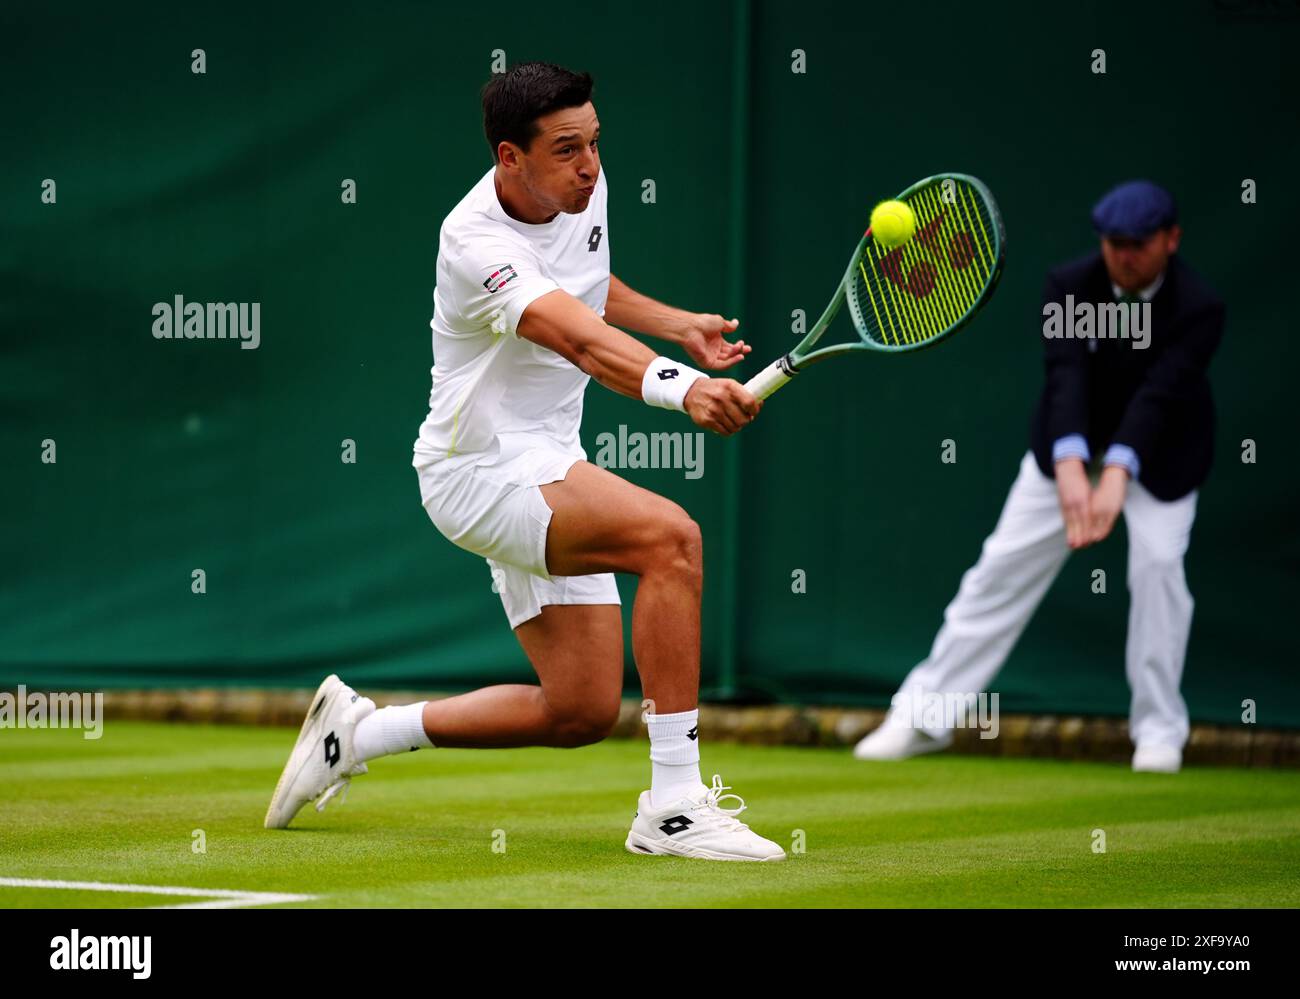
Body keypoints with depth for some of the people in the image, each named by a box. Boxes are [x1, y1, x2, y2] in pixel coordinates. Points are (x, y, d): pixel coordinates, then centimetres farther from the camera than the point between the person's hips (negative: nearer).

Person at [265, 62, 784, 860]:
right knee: (671, 535, -31)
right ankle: (674, 807, -27)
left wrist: (678, 325, 10)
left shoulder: (584, 192, 1)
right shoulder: (477, 244, -25)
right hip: (481, 470, -9)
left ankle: (357, 732, 26)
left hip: (548, 466, 9)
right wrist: (683, 389, -59)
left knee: (582, 712, 9)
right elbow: (580, 339, -43)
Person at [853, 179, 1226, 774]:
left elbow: (1158, 396, -39)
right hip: (1073, 438, 1)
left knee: (1158, 562, -19)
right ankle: (925, 714, 0)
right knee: (1007, 562, -4)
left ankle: (1159, 727, -2)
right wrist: (1070, 468, -51)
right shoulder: (1070, 286, -22)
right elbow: (1067, 376, -35)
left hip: (1161, 449, -1)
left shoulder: (1198, 310, -27)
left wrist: (1116, 477, -54)